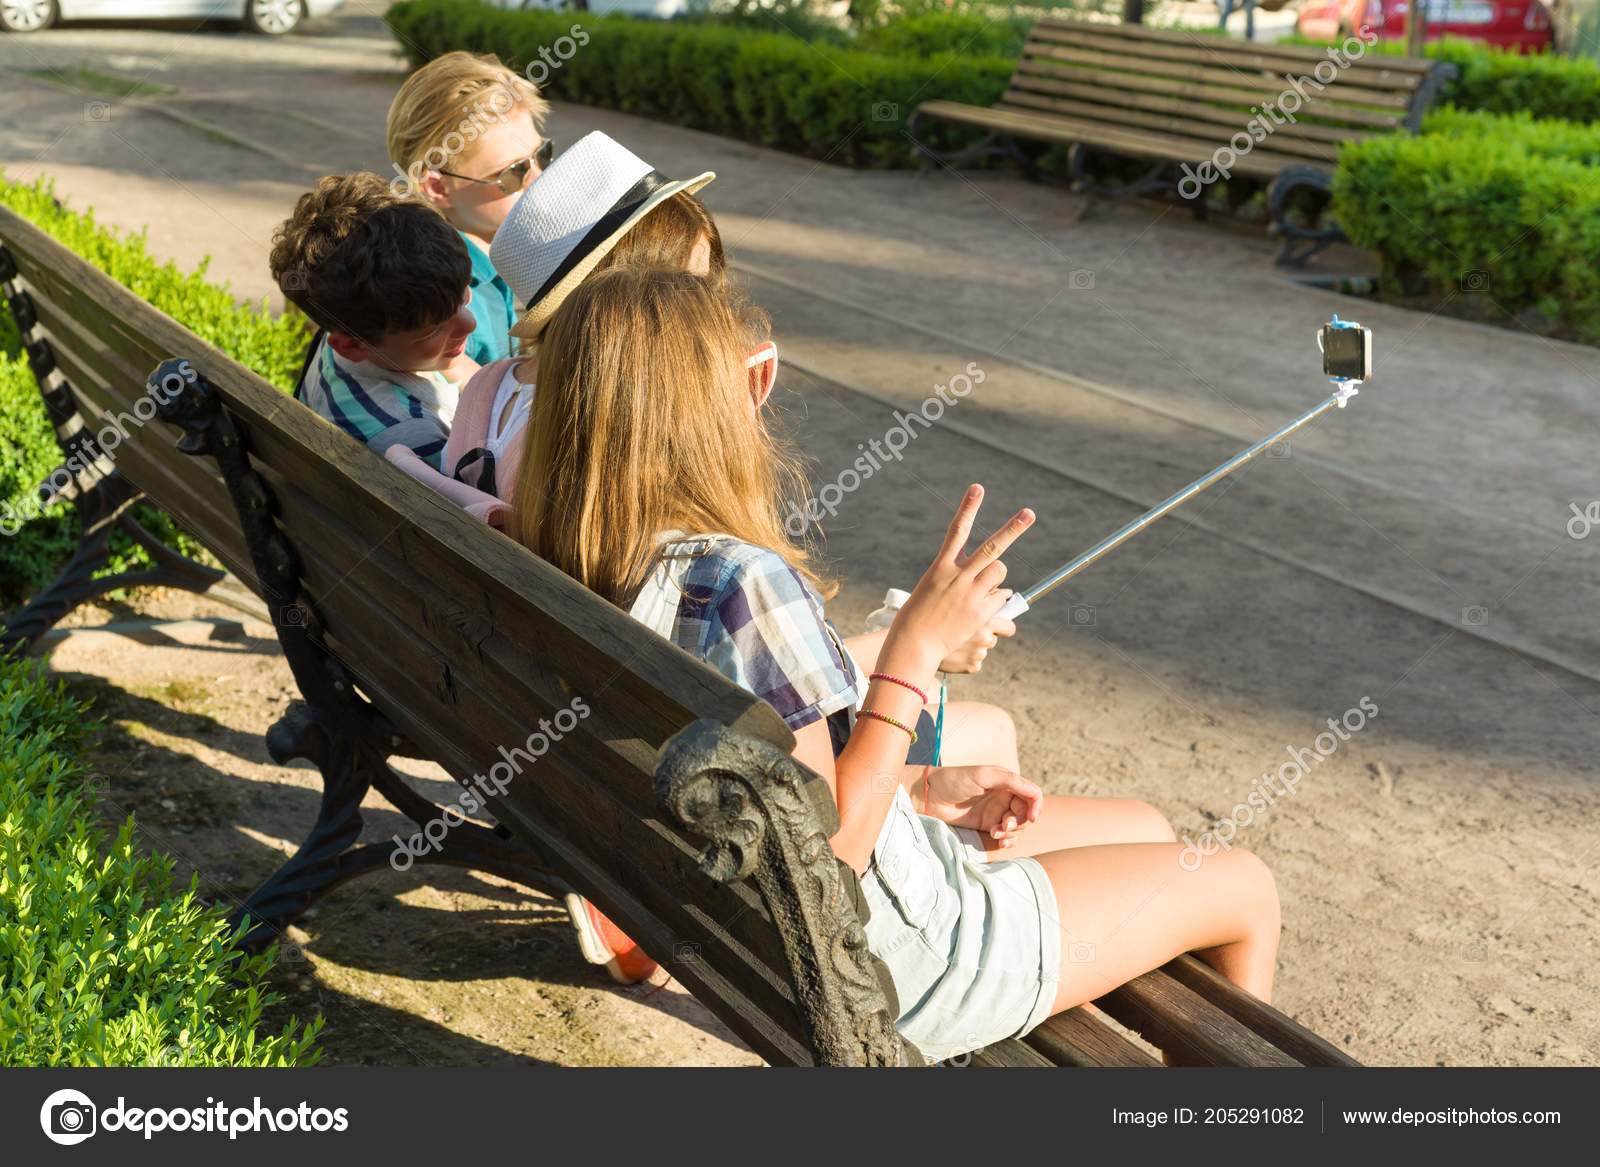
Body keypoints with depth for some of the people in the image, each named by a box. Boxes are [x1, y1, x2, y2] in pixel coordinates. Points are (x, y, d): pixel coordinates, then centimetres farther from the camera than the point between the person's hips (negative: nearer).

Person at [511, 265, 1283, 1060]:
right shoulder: (747, 586, -33)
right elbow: (827, 854, -27)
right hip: (886, 966, -8)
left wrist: (923, 786, 4)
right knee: (1243, 886, 11)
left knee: (1145, 830, 25)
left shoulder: (582, 571, -4)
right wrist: (918, 644, -24)